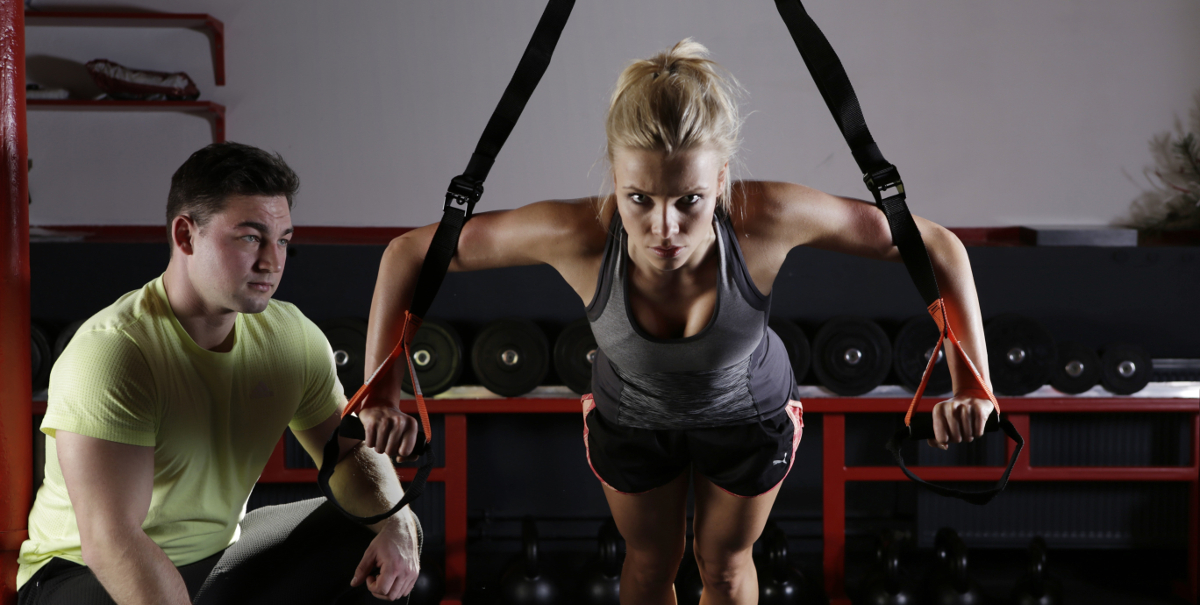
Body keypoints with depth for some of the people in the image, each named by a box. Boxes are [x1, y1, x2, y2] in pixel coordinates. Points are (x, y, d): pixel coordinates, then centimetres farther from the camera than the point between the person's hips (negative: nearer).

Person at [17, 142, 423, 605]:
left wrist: (395, 523, -15)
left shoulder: (291, 335, -4)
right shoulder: (109, 352, -26)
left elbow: (349, 452, 6)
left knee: (384, 529, 1)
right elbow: (111, 540, -32)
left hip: (218, 558, 7)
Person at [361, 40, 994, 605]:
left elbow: (936, 248, -31)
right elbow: (409, 253, -29)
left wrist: (971, 386, -37)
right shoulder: (579, 236, -42)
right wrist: (381, 394, -32)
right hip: (630, 417, 0)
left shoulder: (767, 219, -43)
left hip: (750, 416, 0)